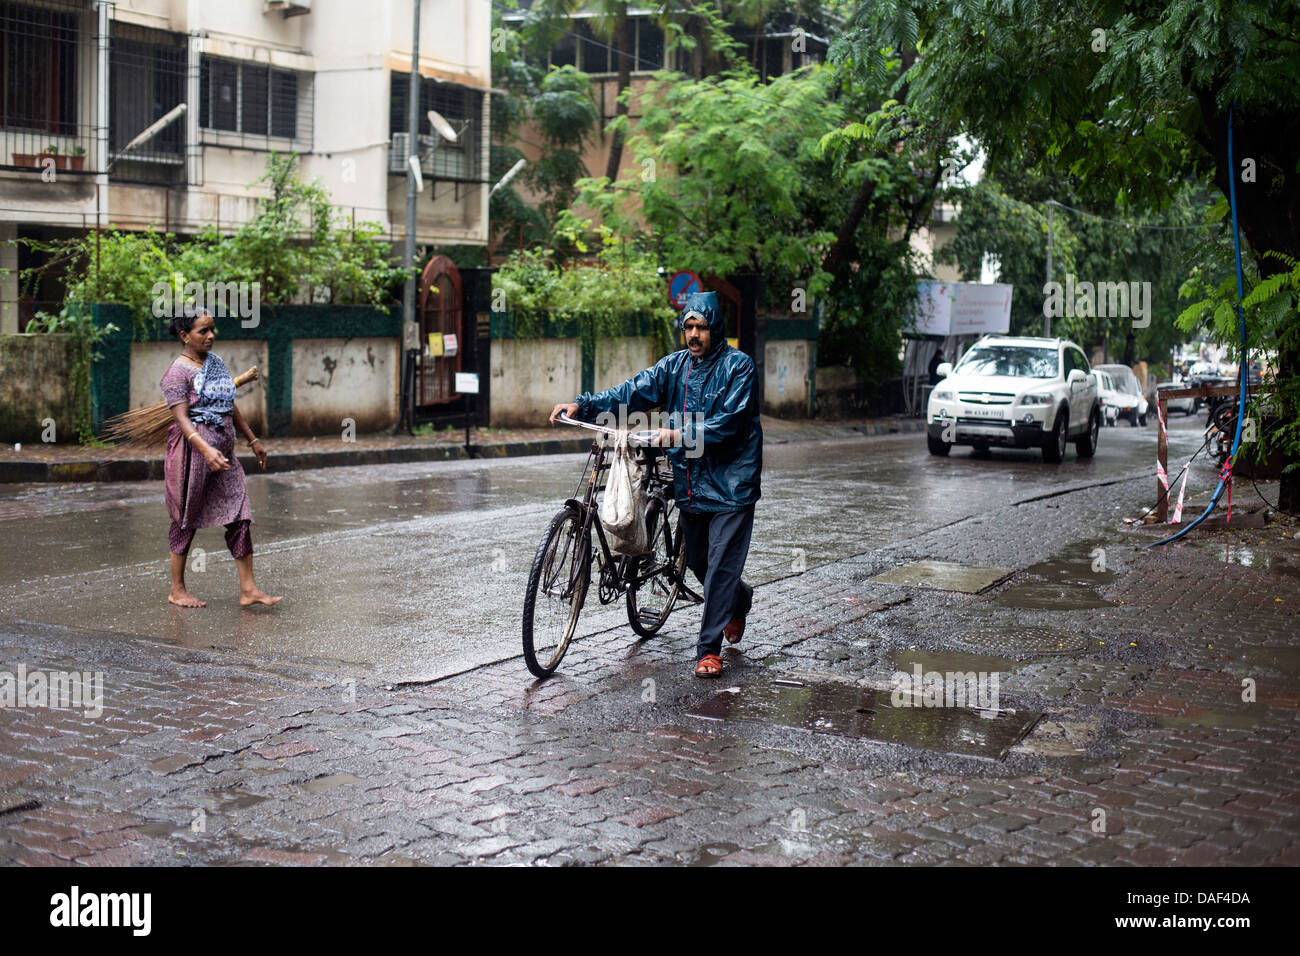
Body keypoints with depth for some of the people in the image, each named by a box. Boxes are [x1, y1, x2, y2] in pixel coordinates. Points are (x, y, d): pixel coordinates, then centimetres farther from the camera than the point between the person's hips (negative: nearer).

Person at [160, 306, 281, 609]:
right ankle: (177, 590, 17)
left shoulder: (215, 362, 13)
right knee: (186, 519, 4)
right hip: (192, 450, -7)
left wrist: (253, 439, 24)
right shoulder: (178, 372, -11)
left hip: (223, 451, 7)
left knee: (239, 517, 1)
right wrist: (206, 450, -33)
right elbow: (182, 418, -20)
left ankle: (248, 589, 3)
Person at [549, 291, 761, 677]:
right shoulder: (675, 364, 7)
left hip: (731, 482, -6)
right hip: (690, 482, 6)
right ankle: (739, 601, 47)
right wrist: (582, 404, -15)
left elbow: (731, 421, -19)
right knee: (697, 560, 17)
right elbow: (633, 392, -3)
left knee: (721, 566, -6)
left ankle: (709, 649, 1)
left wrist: (681, 435, -27)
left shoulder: (738, 366, -9)